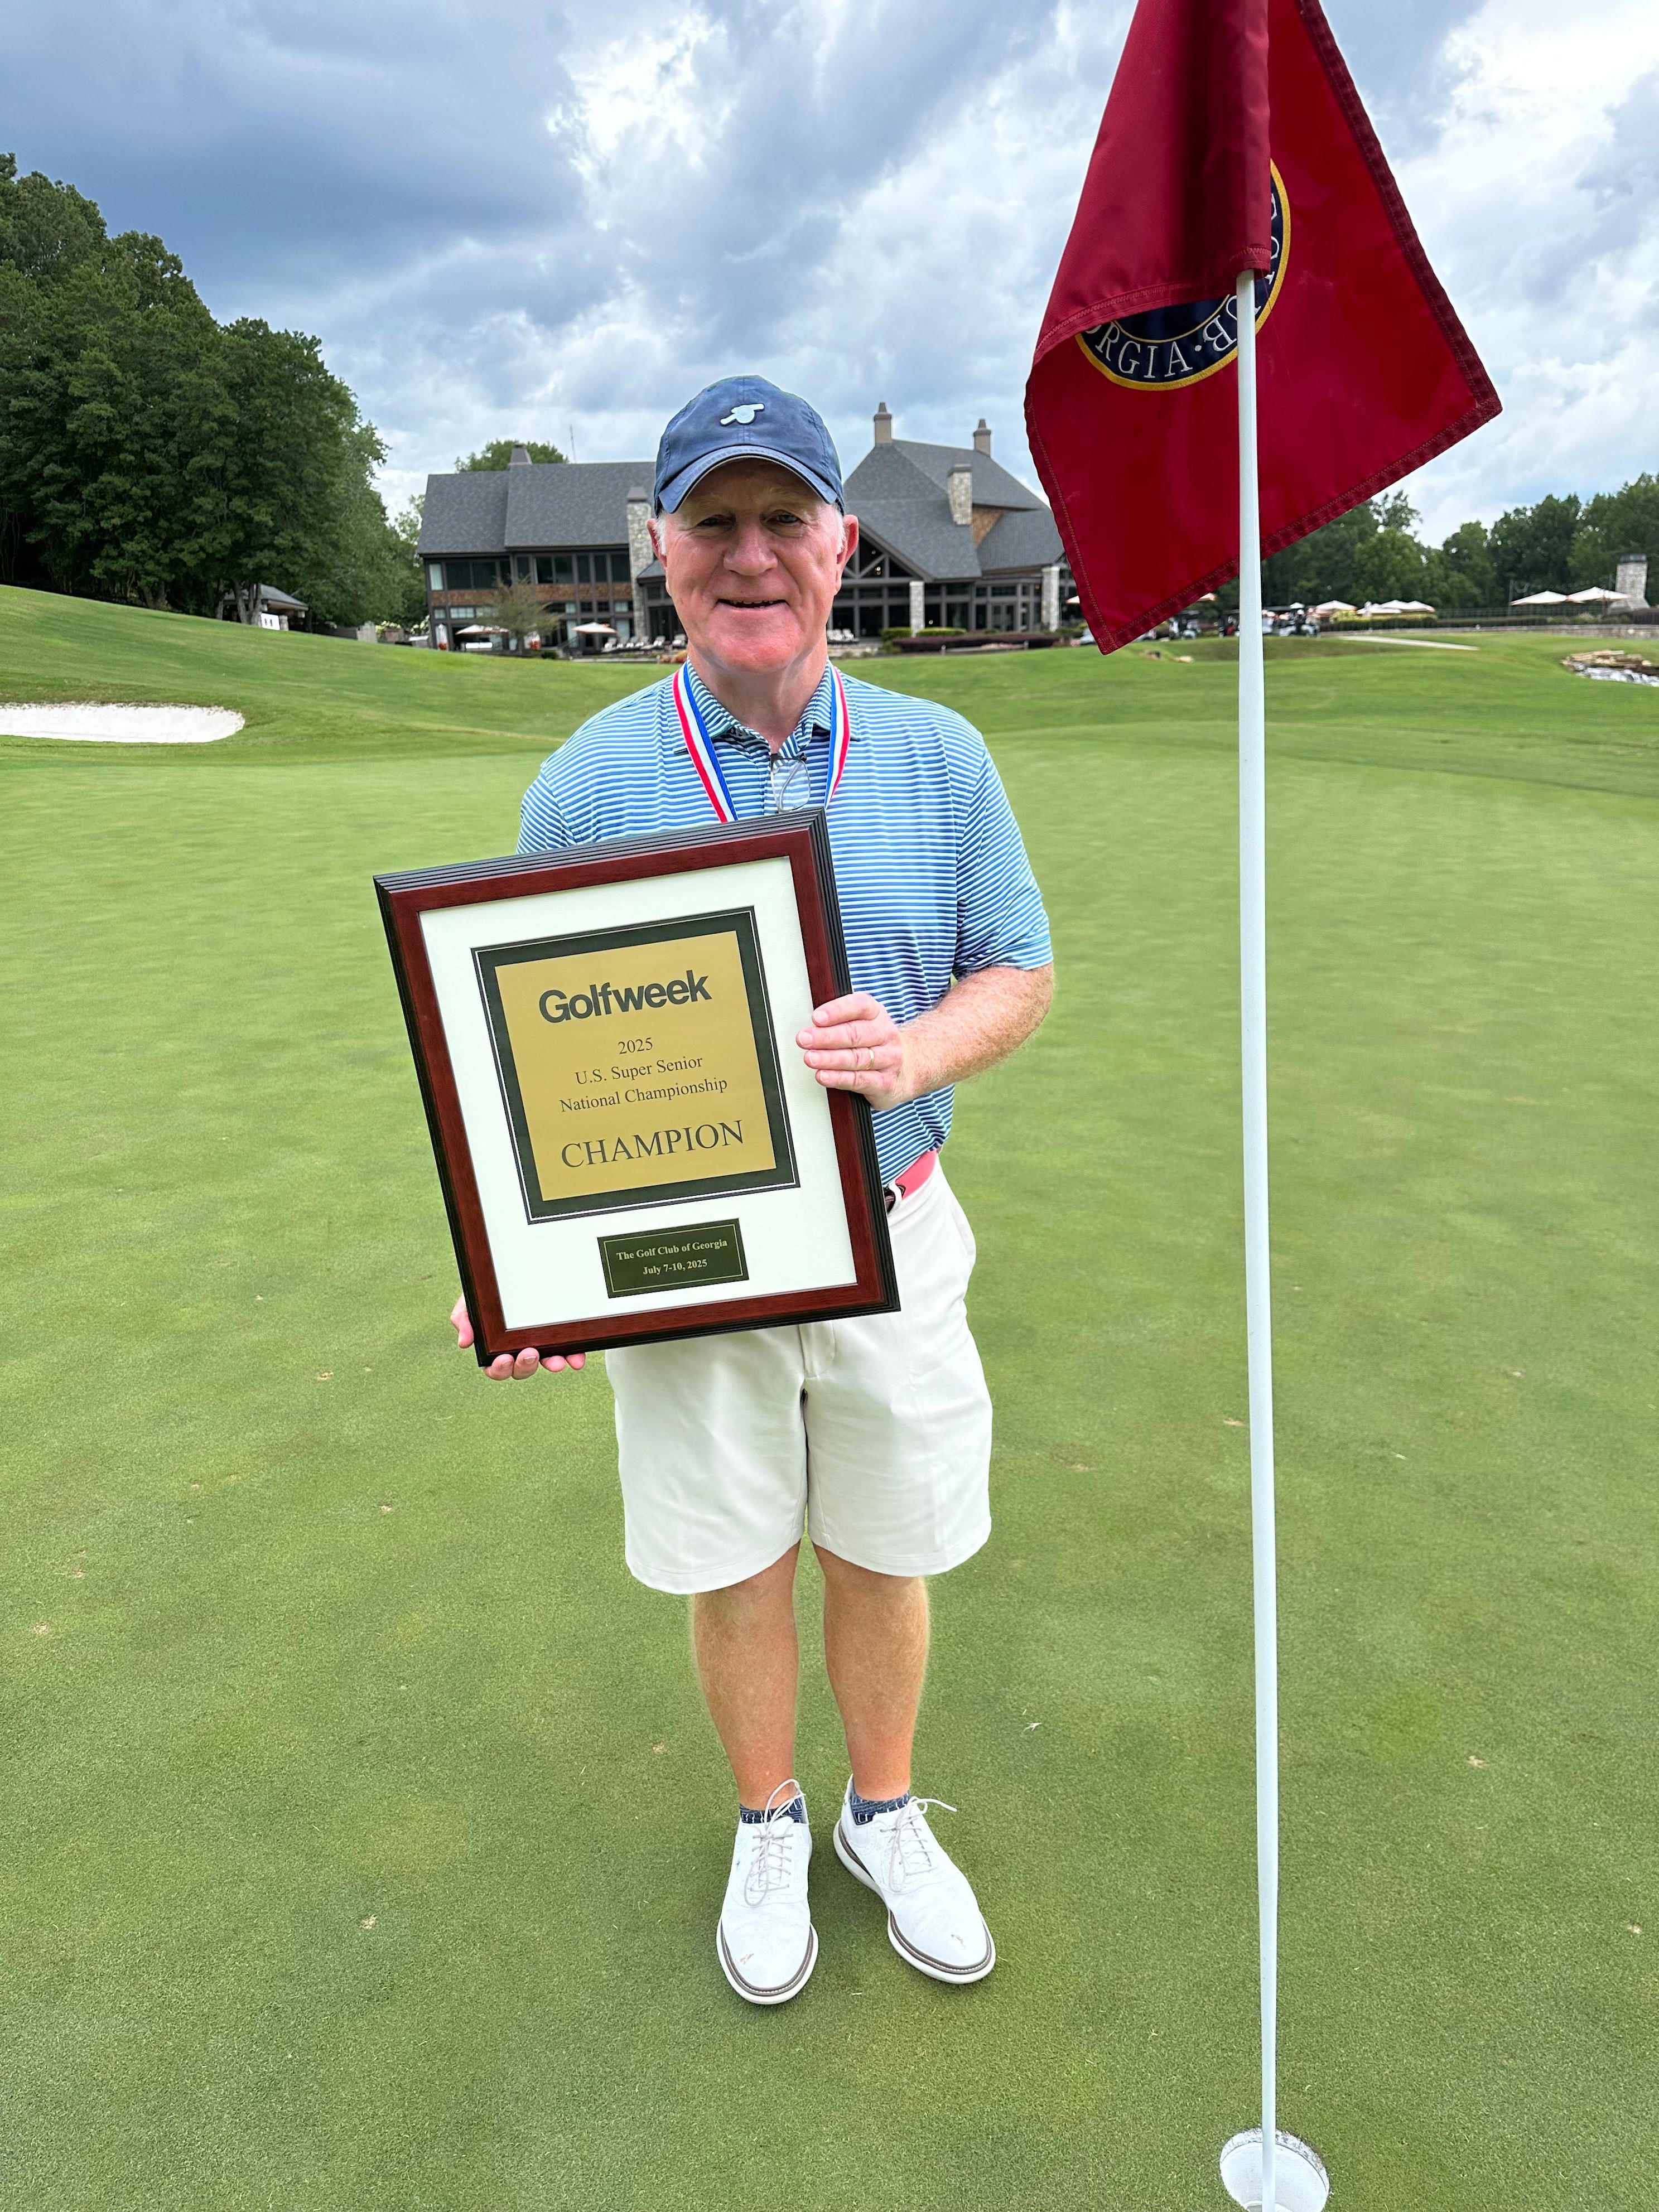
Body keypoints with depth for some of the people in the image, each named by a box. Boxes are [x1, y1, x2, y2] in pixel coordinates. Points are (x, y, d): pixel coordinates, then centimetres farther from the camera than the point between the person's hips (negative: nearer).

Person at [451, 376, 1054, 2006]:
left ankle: (884, 1814, 44)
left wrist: (915, 1054, -19)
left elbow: (1019, 970, 3)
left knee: (884, 1553, 16)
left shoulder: (940, 756, -1)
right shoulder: (587, 782, -6)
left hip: (888, 1239, 2)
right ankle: (769, 1828, 43)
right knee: (734, 1567, 15)